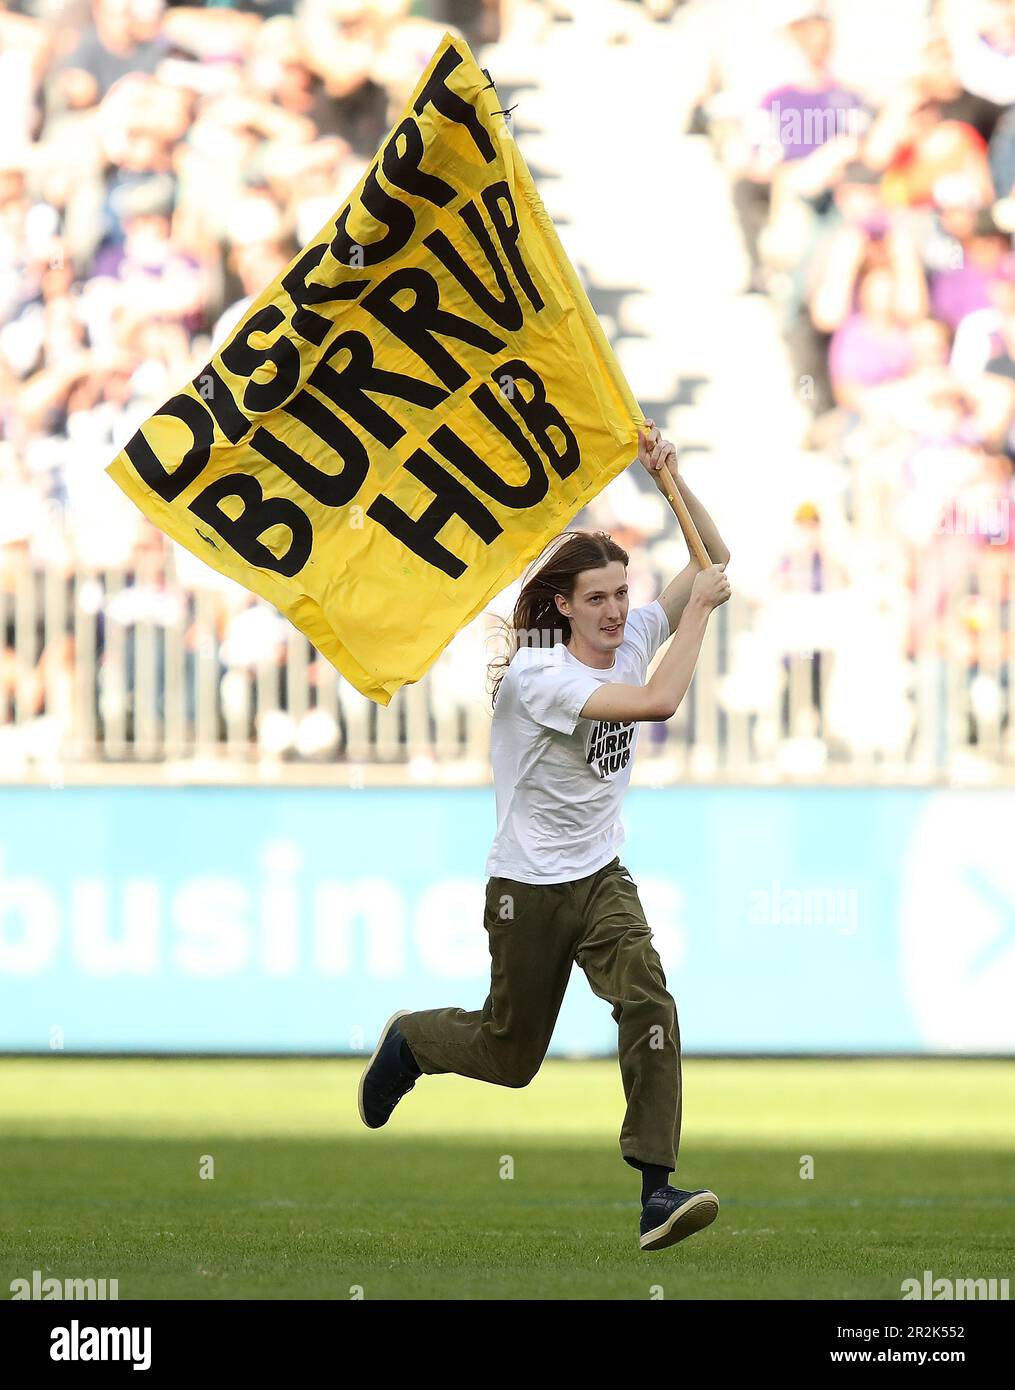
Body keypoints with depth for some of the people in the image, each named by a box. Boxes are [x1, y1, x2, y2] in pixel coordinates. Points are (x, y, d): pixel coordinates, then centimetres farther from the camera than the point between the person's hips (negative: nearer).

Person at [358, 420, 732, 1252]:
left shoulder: (632, 639, -3)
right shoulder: (538, 675, -24)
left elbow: (714, 562, 1)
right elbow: (659, 701, -35)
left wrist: (669, 477, -12)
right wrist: (701, 607, -26)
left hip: (602, 879, 5)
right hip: (528, 891, -5)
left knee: (649, 1004, -21)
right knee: (510, 1054, 11)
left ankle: (657, 1192, -24)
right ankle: (411, 1041, 45)